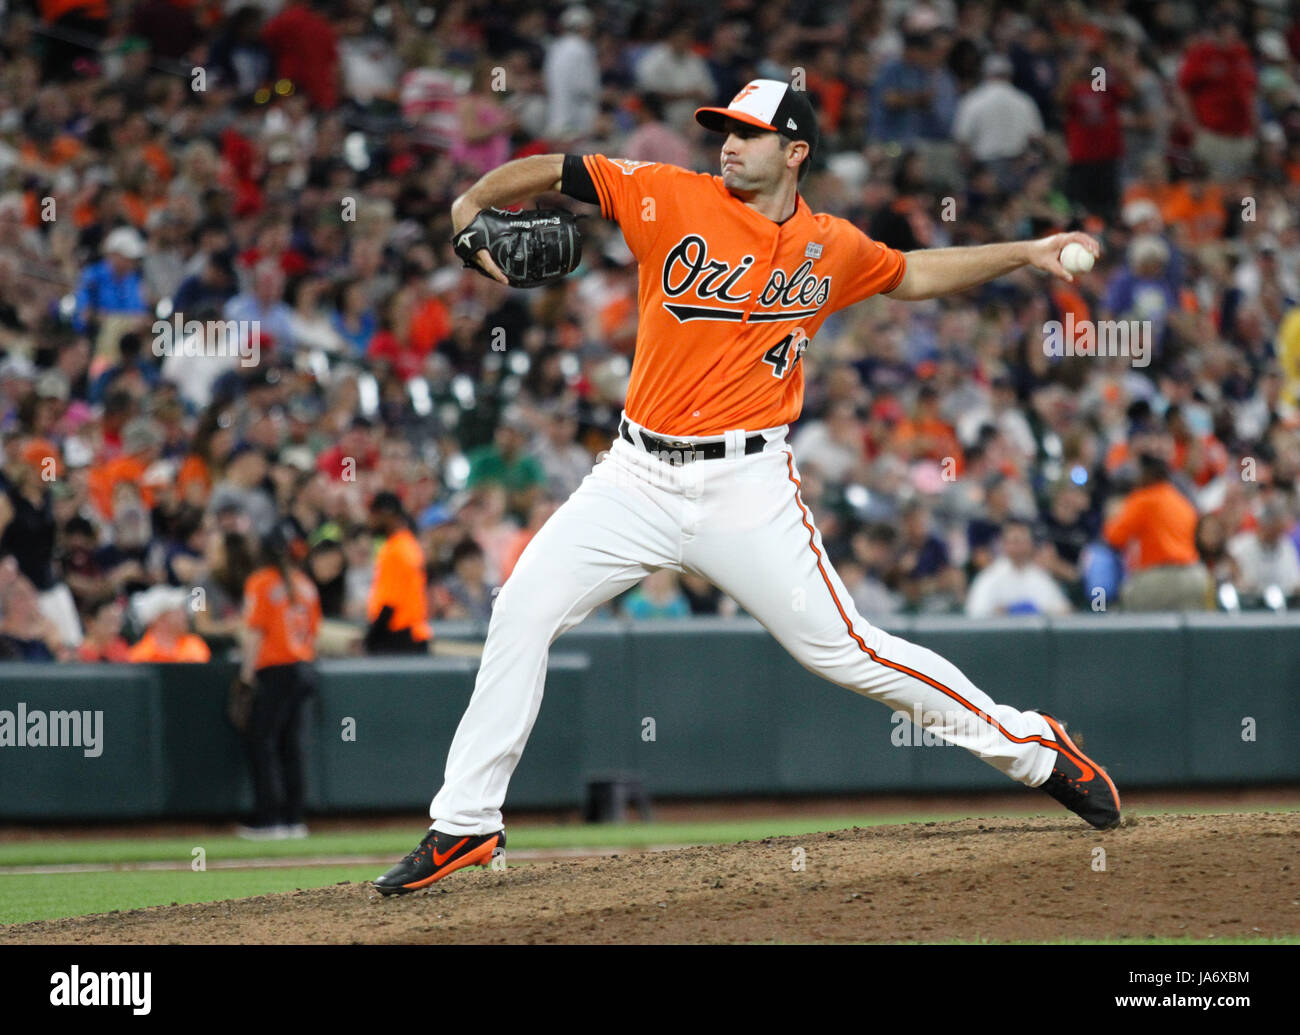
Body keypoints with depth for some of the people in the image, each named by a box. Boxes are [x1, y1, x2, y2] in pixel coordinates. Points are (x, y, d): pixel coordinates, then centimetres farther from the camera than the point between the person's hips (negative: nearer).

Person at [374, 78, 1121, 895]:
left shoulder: (833, 249, 4)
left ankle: (1035, 748, 11)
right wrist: (473, 203, -14)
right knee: (522, 613, -8)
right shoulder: (674, 199, -1)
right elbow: (556, 171, 3)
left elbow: (913, 276, 24)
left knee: (843, 649, -5)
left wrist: (1026, 254, 21)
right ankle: (465, 823, 1)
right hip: (638, 479, 2)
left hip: (746, 487, -2)